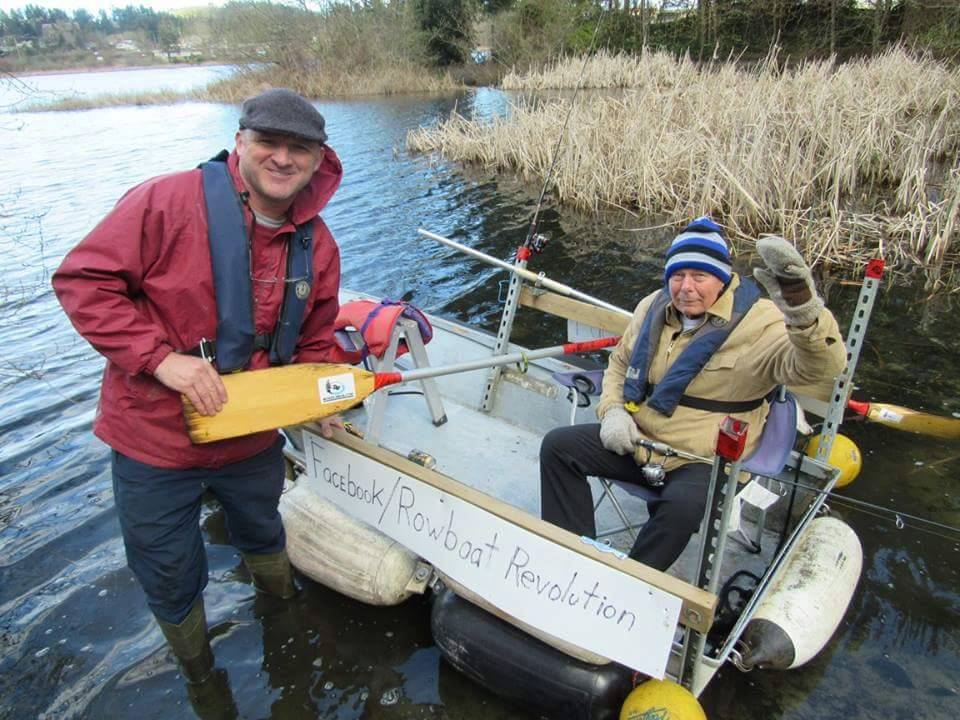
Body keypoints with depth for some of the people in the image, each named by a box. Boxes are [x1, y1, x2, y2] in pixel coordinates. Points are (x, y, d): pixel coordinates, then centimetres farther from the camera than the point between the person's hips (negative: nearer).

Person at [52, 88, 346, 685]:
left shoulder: (319, 247, -4)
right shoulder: (169, 201, -20)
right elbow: (83, 281, -18)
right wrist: (161, 356, -27)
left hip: (253, 440, 4)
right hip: (154, 441, -3)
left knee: (264, 537, 33)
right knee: (170, 580, 20)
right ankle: (200, 679, 53)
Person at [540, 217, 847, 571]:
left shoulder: (759, 321, -14)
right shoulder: (654, 307, 4)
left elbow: (820, 365, -31)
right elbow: (620, 362, 18)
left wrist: (803, 311, -51)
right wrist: (612, 410, -1)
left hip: (704, 462, -6)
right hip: (636, 441, 6)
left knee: (681, 505, -37)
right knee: (558, 445, -6)